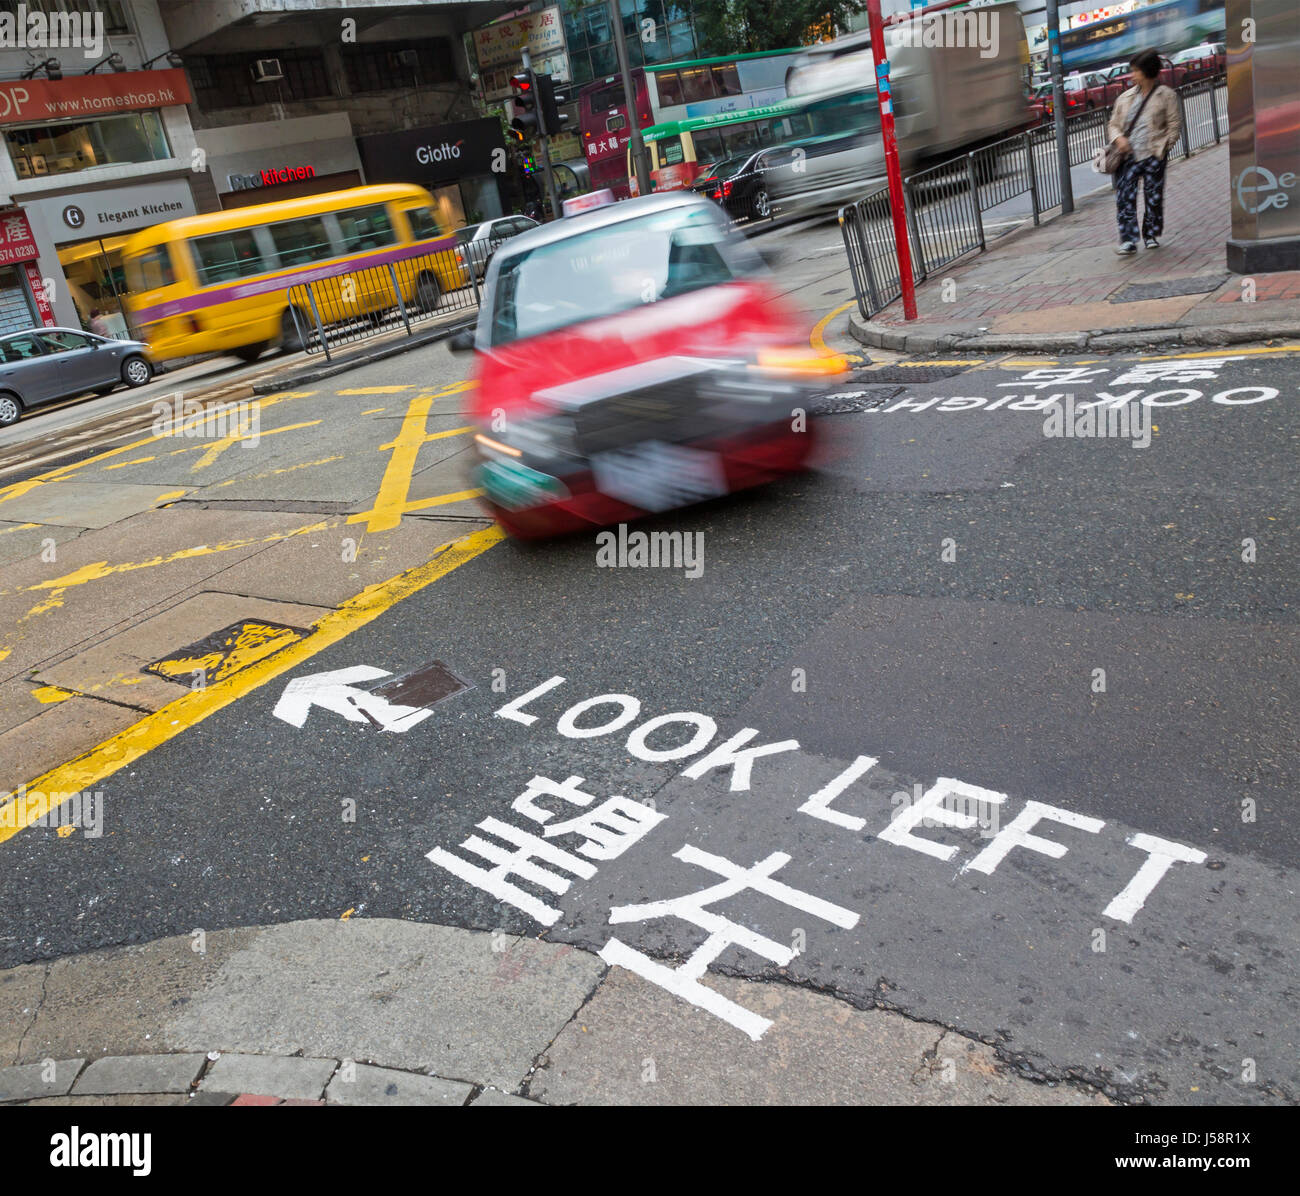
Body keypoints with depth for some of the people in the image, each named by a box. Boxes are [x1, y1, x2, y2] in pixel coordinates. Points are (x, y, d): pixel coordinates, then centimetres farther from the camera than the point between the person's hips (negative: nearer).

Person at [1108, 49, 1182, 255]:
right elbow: (1113, 124, 15)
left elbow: (1174, 125, 3)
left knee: (1154, 197, 4)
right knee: (1124, 197, -10)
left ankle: (1151, 236, 19)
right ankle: (1128, 240, -10)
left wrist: (1162, 147, -8)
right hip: (1128, 155, 2)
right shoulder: (1126, 97, 14)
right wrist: (1119, 138, -6)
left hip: (1153, 155, -2)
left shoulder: (1165, 95, 4)